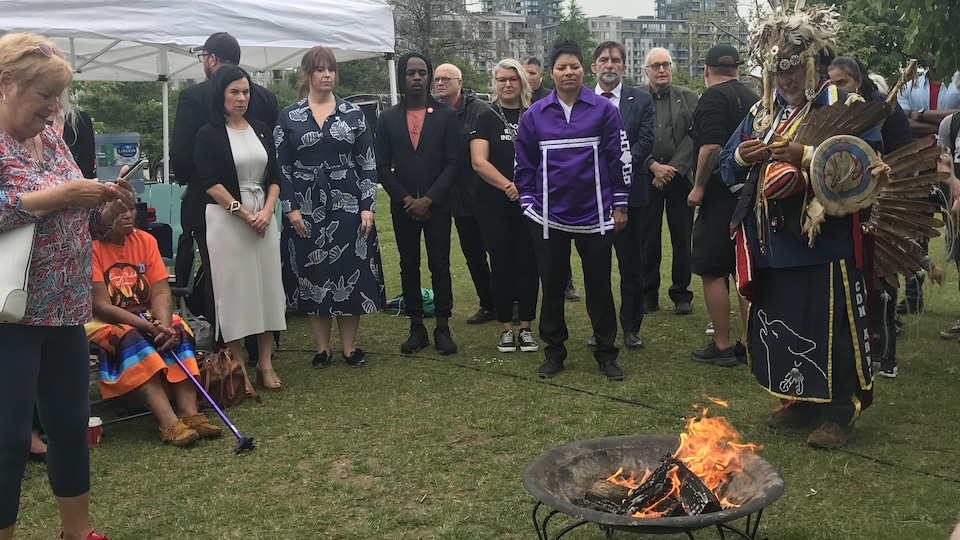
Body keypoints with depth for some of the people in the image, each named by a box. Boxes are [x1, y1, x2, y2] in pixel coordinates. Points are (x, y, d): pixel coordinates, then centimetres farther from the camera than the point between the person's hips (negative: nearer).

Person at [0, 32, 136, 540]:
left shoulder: (52, 141, 13)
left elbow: (79, 223, 18)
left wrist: (108, 206, -1)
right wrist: (58, 195, -22)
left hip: (65, 311, 8)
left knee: (71, 423, 15)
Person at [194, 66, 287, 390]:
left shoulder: (262, 131, 11)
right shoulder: (209, 134, -1)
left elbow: (275, 177, 9)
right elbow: (210, 181, -8)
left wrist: (266, 211, -7)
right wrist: (244, 213, -12)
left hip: (264, 216, 4)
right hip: (227, 217, -4)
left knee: (267, 285, 3)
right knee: (233, 288, -2)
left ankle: (265, 363, 9)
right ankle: (236, 366, 6)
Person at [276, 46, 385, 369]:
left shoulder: (353, 114, 5)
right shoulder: (289, 117, 4)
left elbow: (368, 163, 3)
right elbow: (281, 167, 3)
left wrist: (368, 206, -5)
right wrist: (291, 208, -7)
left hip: (348, 205, 0)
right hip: (307, 209, 0)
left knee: (351, 274, 2)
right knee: (314, 275, 4)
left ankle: (350, 346, 14)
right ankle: (322, 347, 16)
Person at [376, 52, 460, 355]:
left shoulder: (446, 115, 1)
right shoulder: (388, 119, 6)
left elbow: (452, 162, -4)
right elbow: (382, 167, 3)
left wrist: (428, 199, -12)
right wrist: (406, 199, -8)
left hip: (436, 205, -2)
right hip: (403, 207, 2)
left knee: (440, 266, 0)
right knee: (409, 267, 7)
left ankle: (442, 328, 8)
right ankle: (416, 328, 16)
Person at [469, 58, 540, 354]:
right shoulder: (486, 118, 4)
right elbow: (478, 162, -7)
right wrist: (508, 186, -19)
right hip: (494, 206, 0)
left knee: (528, 263, 2)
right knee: (501, 265, 4)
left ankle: (526, 328, 13)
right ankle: (506, 329, 15)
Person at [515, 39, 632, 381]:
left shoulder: (604, 109, -2)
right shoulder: (534, 115, 3)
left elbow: (620, 158, 0)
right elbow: (524, 164, 9)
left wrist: (619, 204, -1)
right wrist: (528, 203, 5)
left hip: (594, 215, -1)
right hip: (549, 216, 2)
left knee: (599, 286, 6)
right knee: (552, 286, 9)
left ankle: (606, 353, 18)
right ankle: (554, 352, 22)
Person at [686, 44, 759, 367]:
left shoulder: (714, 97, -10)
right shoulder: (753, 98, 15)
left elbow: (712, 146, -22)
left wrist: (699, 187, -16)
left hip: (721, 197, -8)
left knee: (712, 271, -2)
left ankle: (722, 347, 2)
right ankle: (747, 344, 17)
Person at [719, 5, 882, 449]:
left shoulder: (844, 106, -4)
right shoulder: (761, 112, 14)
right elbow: (727, 170, 16)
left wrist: (807, 157, -24)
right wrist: (741, 157, -7)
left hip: (825, 244, -6)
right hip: (773, 246, 6)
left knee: (833, 329, 0)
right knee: (778, 325, 12)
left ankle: (840, 413, 15)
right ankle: (800, 399, 30)